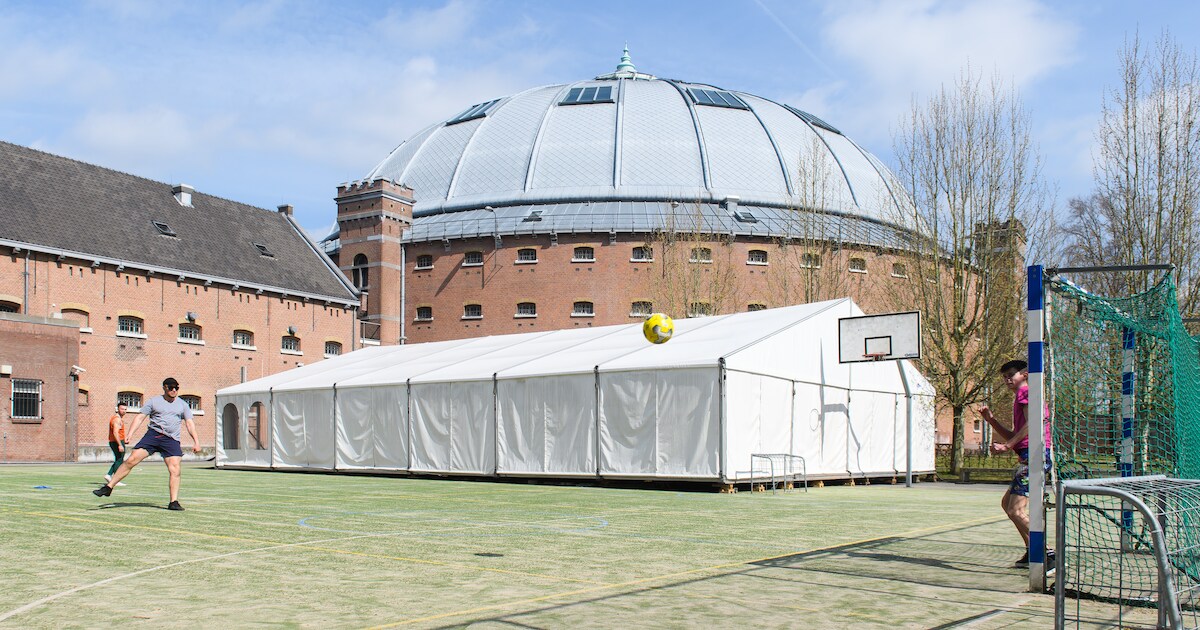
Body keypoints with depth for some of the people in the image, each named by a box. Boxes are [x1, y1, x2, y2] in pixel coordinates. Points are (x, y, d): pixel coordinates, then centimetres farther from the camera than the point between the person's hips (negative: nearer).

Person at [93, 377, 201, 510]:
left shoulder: (182, 405, 14)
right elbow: (139, 417, 8)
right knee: (131, 460, -10)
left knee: (175, 470, -13)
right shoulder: (154, 401, 9)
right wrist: (129, 435, -3)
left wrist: (196, 441, 2)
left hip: (171, 440, 1)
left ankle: (174, 502, -7)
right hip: (152, 434, -1)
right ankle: (108, 487, 1)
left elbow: (189, 423, 12)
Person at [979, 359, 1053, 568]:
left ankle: (1048, 556, -20)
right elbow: (1013, 436, 26)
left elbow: (1031, 424, -20)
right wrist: (991, 419, 16)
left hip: (1034, 455, -11)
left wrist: (1006, 446, -21)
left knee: (1016, 510, -17)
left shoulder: (1026, 392, -4)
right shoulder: (1020, 398, 25)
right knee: (1007, 503, 22)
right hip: (1028, 458, 11)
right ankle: (1032, 550, 22)